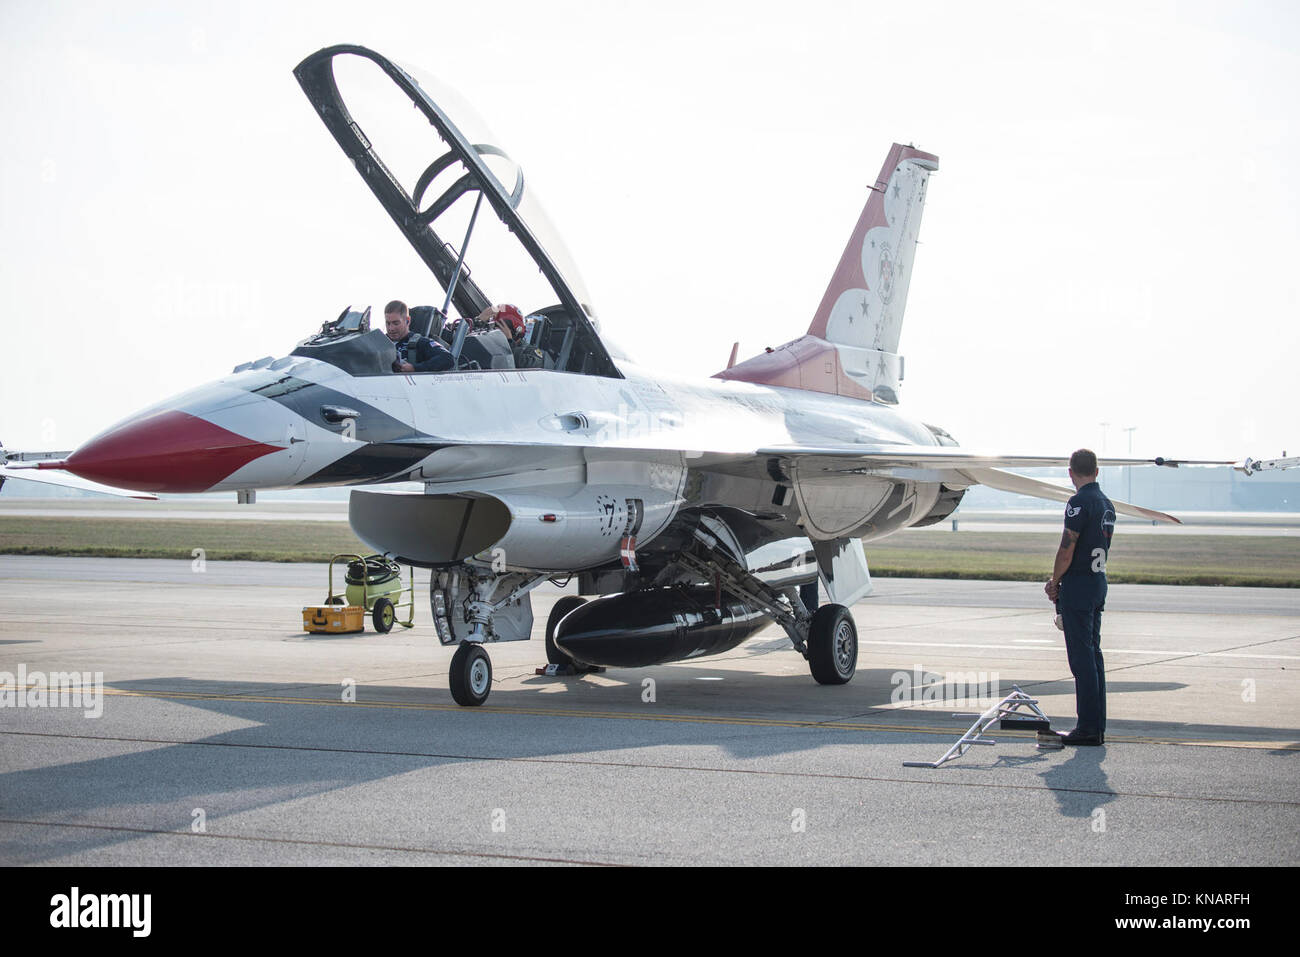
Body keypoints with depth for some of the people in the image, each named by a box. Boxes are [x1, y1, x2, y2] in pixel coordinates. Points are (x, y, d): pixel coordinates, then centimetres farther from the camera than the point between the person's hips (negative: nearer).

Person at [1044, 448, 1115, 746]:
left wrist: (1054, 582, -2)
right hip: (1099, 584, 9)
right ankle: (1098, 727, 14)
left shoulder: (1079, 503, -15)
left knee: (1082, 657, -7)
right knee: (1094, 654, 12)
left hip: (1078, 587, -9)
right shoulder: (1107, 504, 13)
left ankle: (1088, 727, -6)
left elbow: (1067, 550, -18)